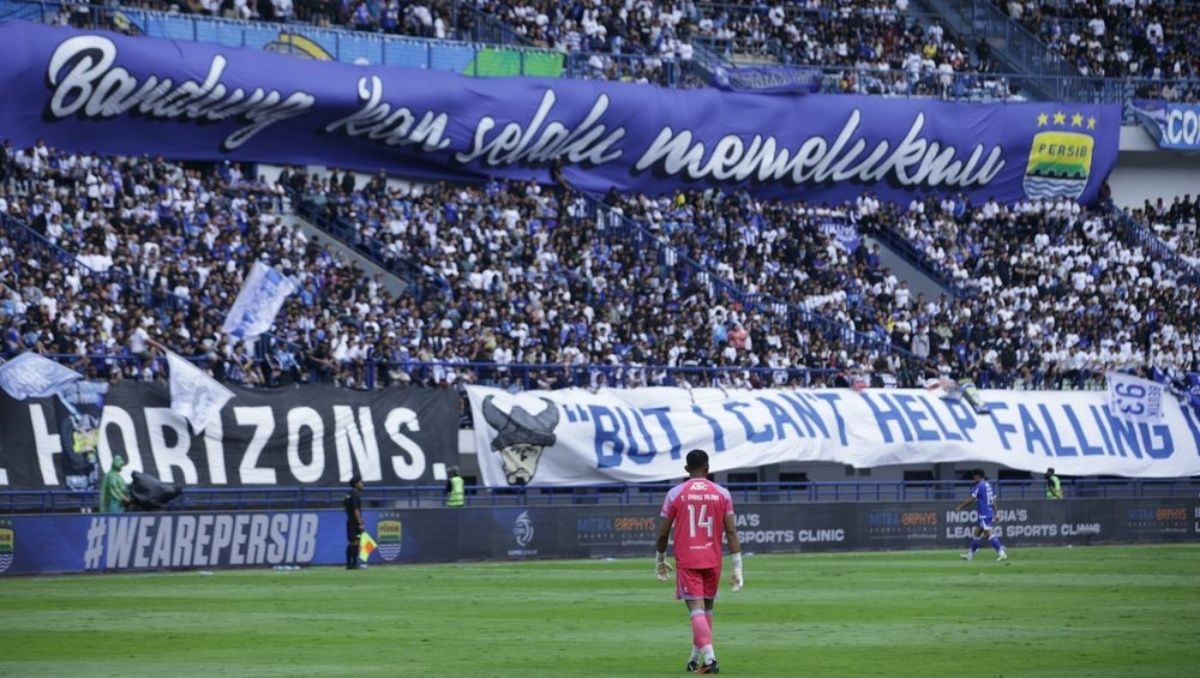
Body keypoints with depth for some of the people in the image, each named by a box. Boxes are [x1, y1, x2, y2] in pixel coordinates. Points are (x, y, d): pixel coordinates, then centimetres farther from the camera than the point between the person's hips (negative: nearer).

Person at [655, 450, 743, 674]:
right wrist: (737, 567, 0)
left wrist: (660, 559, 17)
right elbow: (731, 531, -2)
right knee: (706, 608, 17)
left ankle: (709, 658, -24)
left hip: (686, 561, -2)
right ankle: (695, 660, 26)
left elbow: (663, 532, 1)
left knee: (696, 609, -8)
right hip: (712, 561, 2)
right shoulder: (722, 494, 1)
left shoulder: (675, 494, -3)